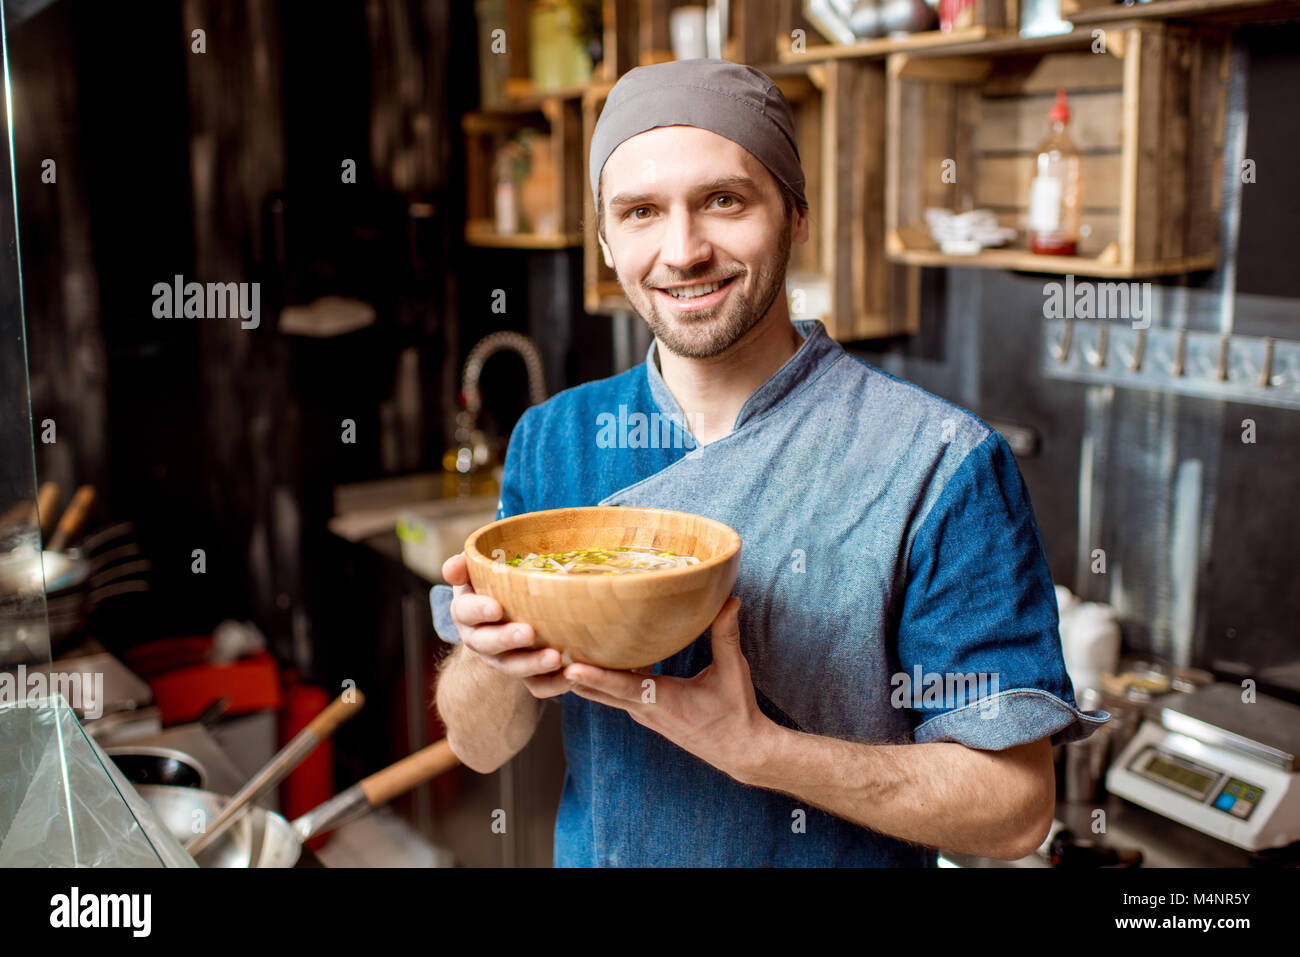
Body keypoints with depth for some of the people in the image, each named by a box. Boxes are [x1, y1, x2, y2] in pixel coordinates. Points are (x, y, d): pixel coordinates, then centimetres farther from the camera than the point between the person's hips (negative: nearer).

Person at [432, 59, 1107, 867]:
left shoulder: (942, 465, -21)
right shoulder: (553, 439, -8)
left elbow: (1016, 803, -19)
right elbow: (480, 745, -5)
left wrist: (758, 750, -30)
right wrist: (496, 657, -26)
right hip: (592, 853, 4)